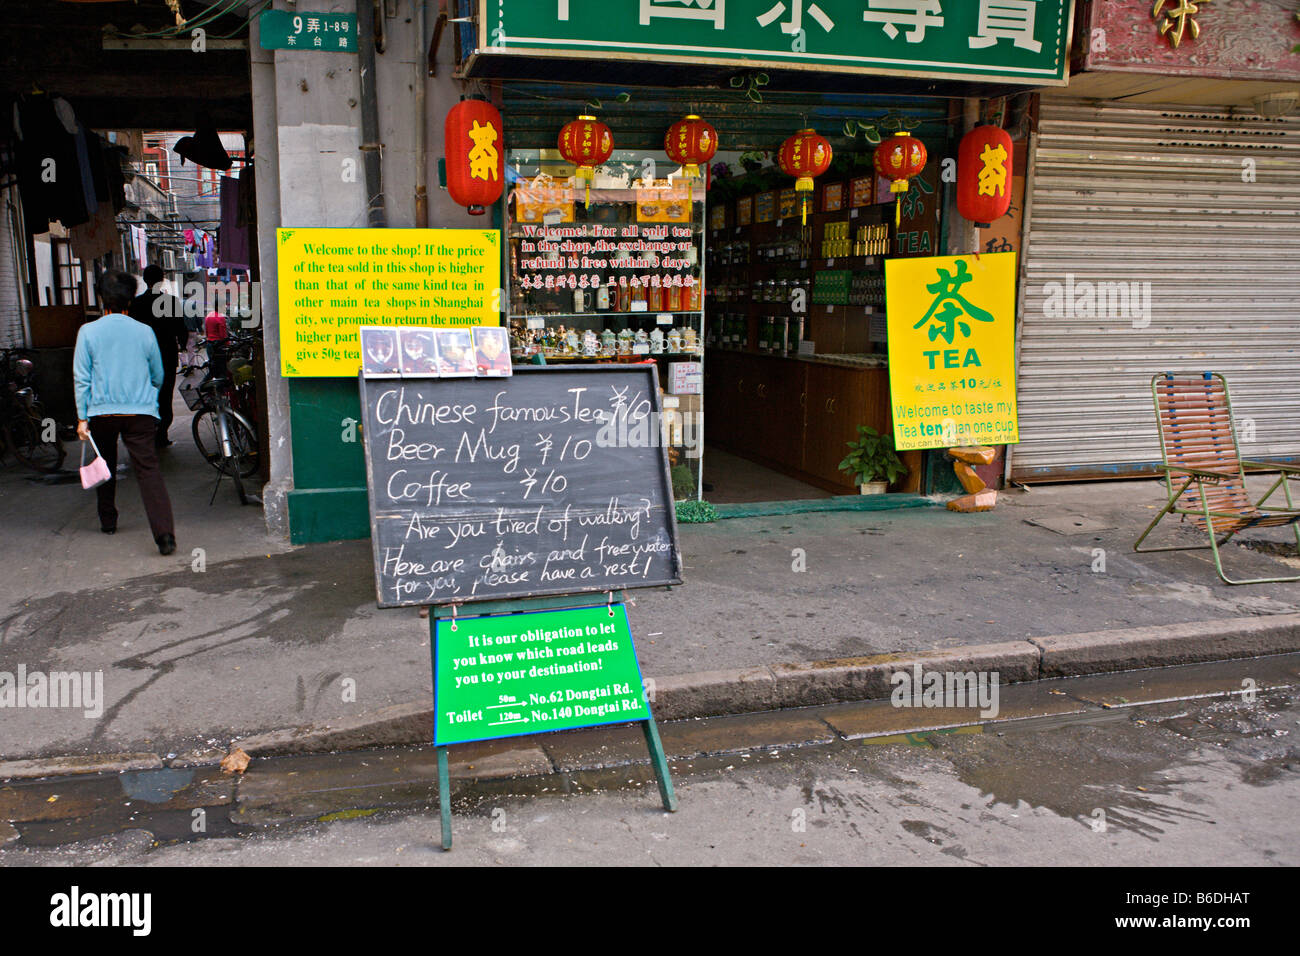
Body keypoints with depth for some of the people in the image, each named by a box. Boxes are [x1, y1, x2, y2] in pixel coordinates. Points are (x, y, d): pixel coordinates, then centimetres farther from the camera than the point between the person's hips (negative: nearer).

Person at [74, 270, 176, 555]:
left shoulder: (88, 332, -1)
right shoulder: (144, 332, 1)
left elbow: (81, 378, -1)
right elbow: (158, 376, 12)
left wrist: (82, 418, 3)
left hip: (102, 412, 1)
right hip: (141, 412, -1)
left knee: (104, 468, 21)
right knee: (149, 469, -8)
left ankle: (107, 521, 35)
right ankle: (164, 532, -23)